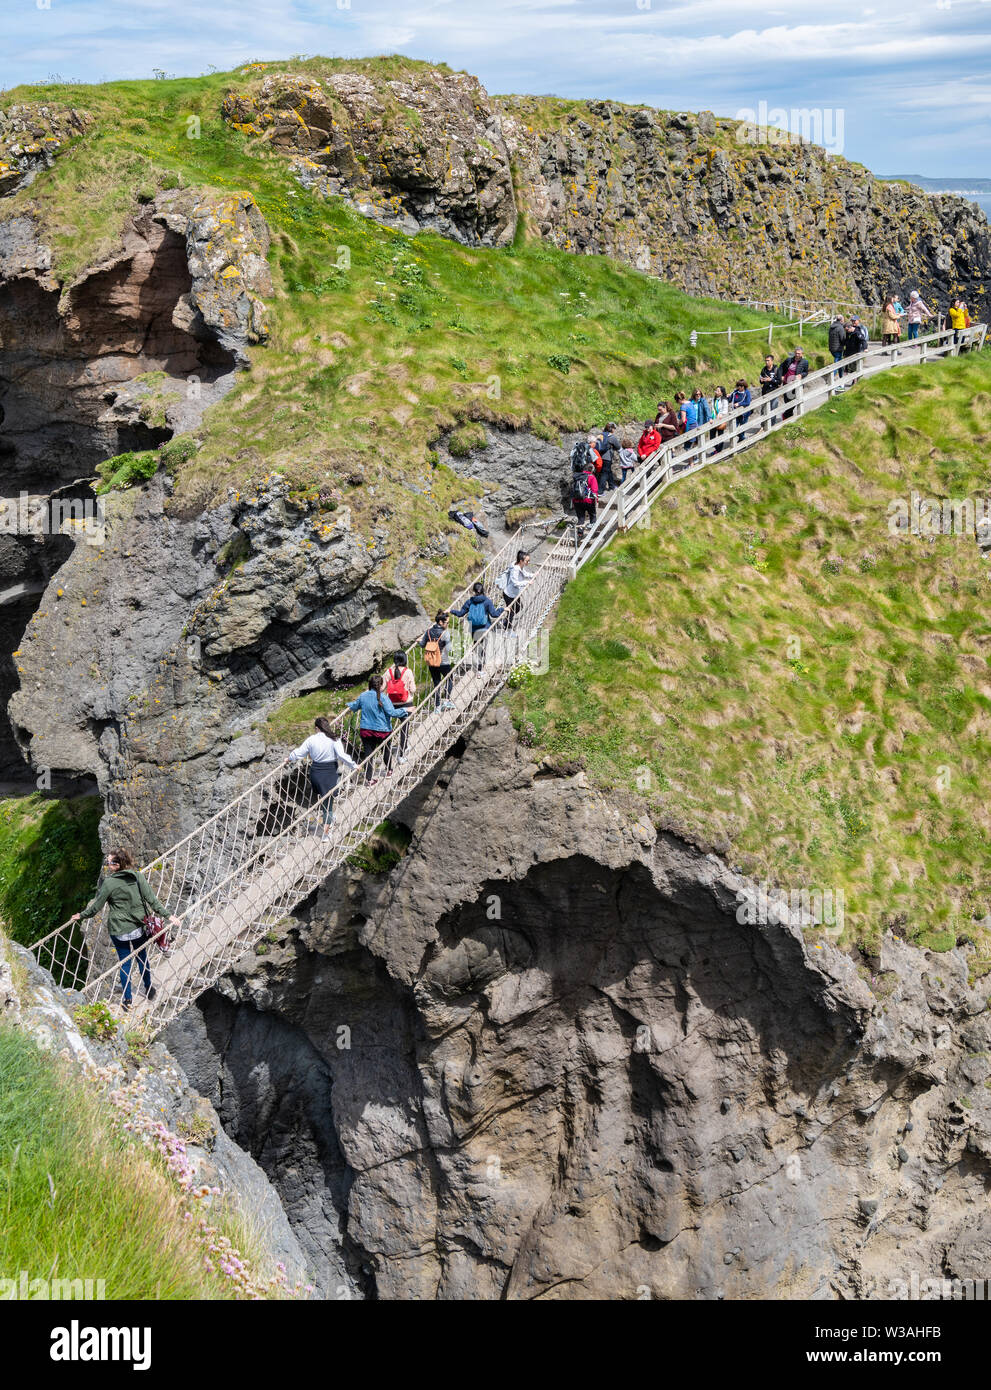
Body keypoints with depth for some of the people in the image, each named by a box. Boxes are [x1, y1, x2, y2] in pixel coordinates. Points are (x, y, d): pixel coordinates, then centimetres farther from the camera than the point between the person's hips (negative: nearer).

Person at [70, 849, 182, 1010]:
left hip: (119, 931, -3)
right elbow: (152, 900, -10)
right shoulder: (138, 876, -9)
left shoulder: (109, 883, -18)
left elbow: (96, 907, -8)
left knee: (124, 963, 10)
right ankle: (149, 990, 37)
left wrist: (81, 916, 10)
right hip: (139, 927, 3)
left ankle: (127, 1000, 18)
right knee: (142, 958, 21)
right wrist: (168, 915, -6)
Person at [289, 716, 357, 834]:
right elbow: (342, 756, -17)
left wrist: (290, 759, 22)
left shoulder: (311, 740, -4)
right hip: (330, 773, -1)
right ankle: (326, 830, 6)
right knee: (328, 800, 5)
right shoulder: (334, 740, -10)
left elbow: (298, 753, 2)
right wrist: (354, 765, -6)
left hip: (315, 773, 1)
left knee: (320, 794, 30)